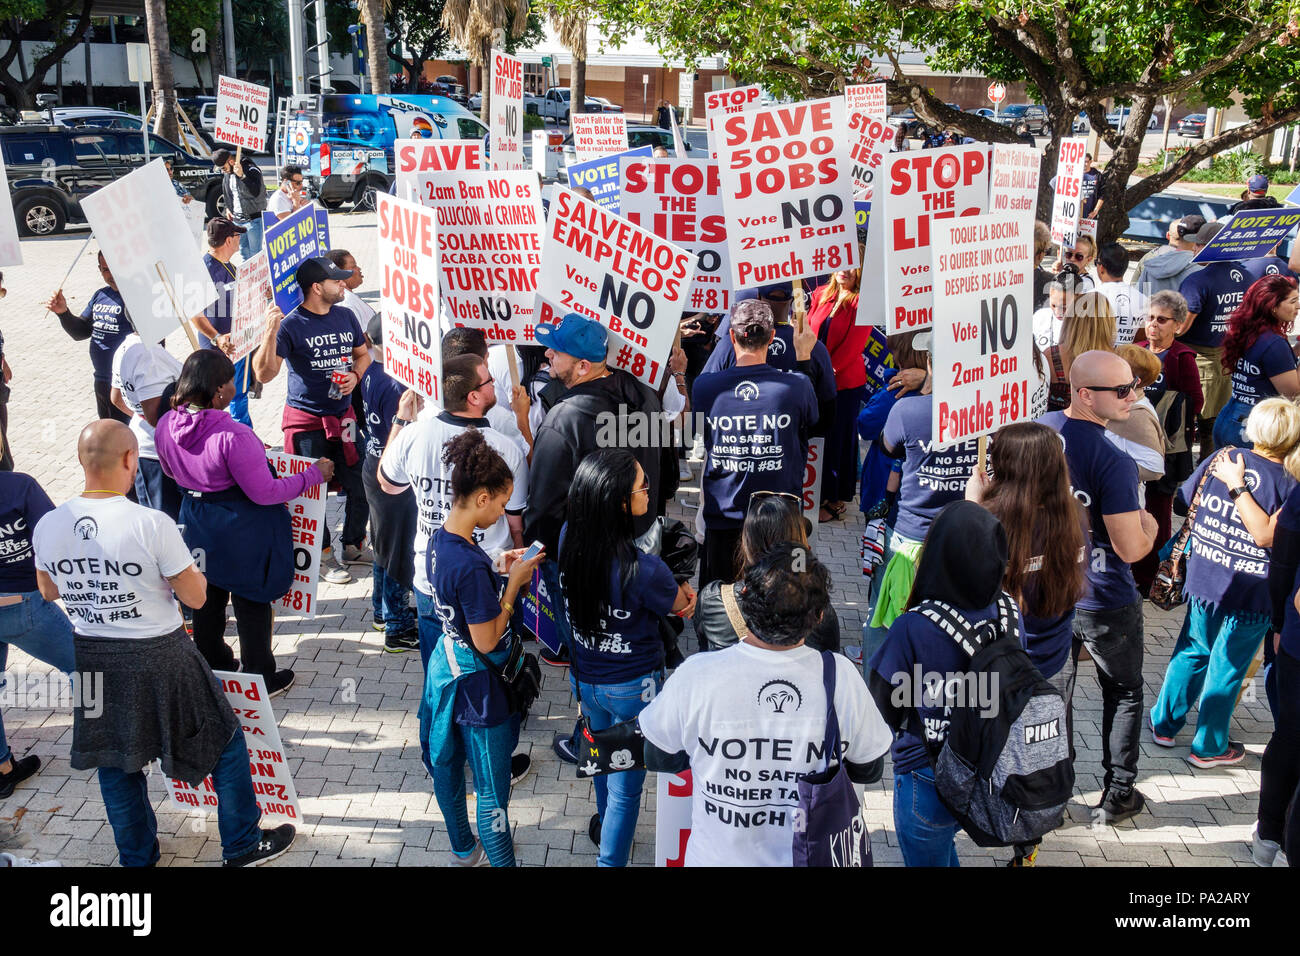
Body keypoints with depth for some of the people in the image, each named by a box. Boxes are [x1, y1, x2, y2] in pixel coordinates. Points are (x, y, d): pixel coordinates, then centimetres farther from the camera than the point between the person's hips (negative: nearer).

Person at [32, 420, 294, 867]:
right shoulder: (152, 524, -23)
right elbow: (196, 596, -15)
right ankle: (242, 845, 25)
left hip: (92, 658, 5)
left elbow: (48, 592, 10)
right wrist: (190, 568, 4)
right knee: (225, 742, 14)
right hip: (159, 659, -5)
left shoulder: (47, 527, -8)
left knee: (114, 762, 22)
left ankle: (136, 857, 37)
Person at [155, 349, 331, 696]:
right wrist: (313, 475, -14)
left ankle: (211, 668, 41)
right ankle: (260, 679, 25)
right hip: (241, 529, -6)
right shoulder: (232, 436, -32)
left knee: (207, 598, 23)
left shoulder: (165, 426, -9)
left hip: (196, 521, 7)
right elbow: (264, 492, -25)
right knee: (251, 602, 11)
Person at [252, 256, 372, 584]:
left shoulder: (345, 317, 7)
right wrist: (270, 333, -29)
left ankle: (354, 545, 27)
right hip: (306, 419, -5)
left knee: (360, 485, 7)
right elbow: (264, 374, -17)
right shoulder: (291, 325, -12)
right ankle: (323, 556, 18)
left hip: (342, 415, 5)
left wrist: (355, 375, 1)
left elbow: (362, 353, 22)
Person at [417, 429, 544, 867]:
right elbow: (487, 641, -25)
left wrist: (497, 567, 3)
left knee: (448, 765, 26)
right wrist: (513, 583, -18)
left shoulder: (439, 539, -4)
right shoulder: (470, 564, -32)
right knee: (493, 790, 5)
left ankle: (463, 849, 47)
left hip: (446, 665, 10)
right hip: (477, 684, -10)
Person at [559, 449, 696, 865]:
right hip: (632, 687, -7)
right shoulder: (644, 569, -34)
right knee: (626, 784, 14)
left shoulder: (568, 537, -17)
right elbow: (682, 603, -13)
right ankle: (610, 858, 30)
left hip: (583, 678, 7)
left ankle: (605, 825, 60)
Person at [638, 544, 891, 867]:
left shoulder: (694, 677, -27)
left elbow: (657, 759, -9)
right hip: (812, 857, 1)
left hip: (718, 857, -1)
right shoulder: (841, 677, -23)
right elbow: (869, 770, -7)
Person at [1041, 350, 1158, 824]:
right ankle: (1118, 794, 26)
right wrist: (1150, 524, -2)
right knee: (1124, 694, 18)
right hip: (1105, 602, -5)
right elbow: (1131, 549, -23)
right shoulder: (1114, 463, -27)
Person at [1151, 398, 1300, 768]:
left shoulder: (1223, 458, -4)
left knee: (1192, 652, 22)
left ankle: (1165, 724, 33)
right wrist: (1238, 488, -22)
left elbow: (1184, 503, 5)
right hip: (1251, 593, -4)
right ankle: (1208, 747, 23)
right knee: (1227, 666, 10)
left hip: (1203, 580, 4)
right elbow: (1265, 534, -25)